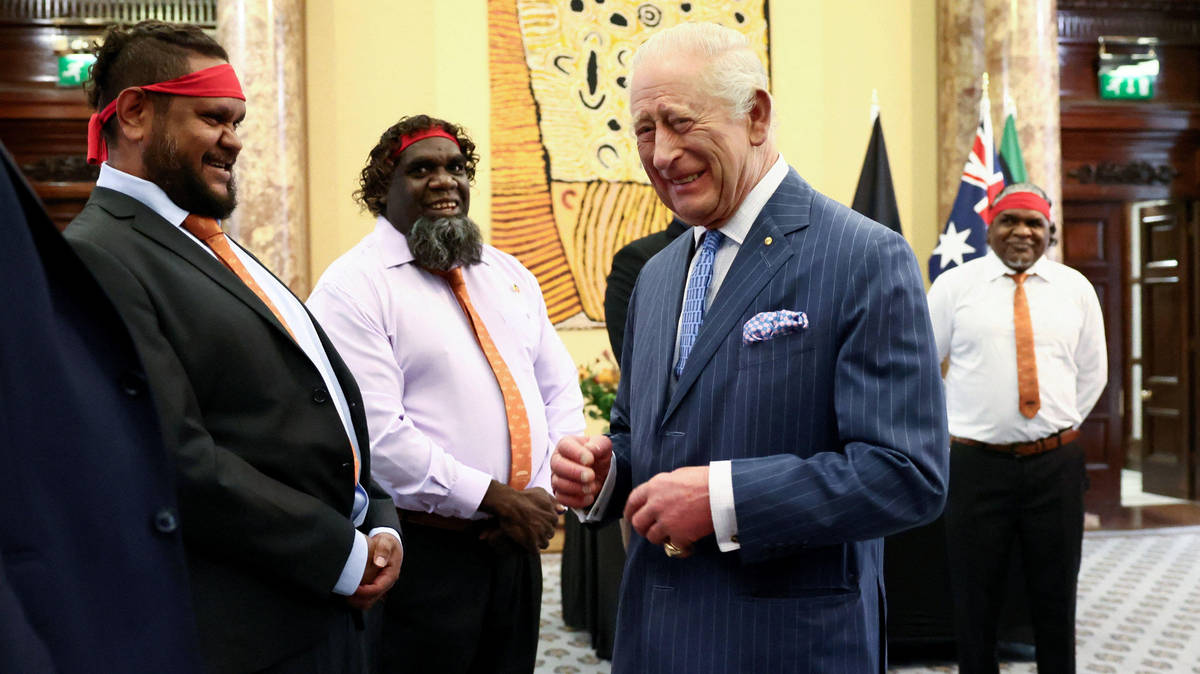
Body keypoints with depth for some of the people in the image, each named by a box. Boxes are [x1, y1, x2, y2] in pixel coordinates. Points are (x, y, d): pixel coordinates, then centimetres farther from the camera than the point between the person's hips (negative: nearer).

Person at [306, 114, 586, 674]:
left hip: (518, 543, 6)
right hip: (423, 553, -6)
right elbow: (378, 434, -18)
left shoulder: (508, 275, 13)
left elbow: (560, 388, 13)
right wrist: (494, 498, -15)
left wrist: (547, 494, -2)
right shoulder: (353, 287, -9)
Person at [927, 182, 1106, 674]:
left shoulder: (1076, 289, 7)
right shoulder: (954, 285, 0)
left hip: (1056, 464, 2)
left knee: (1056, 599, 13)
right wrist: (951, 428, 3)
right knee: (975, 601, 8)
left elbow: (1093, 371, 16)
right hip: (976, 463, -2)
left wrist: (1063, 426, 9)